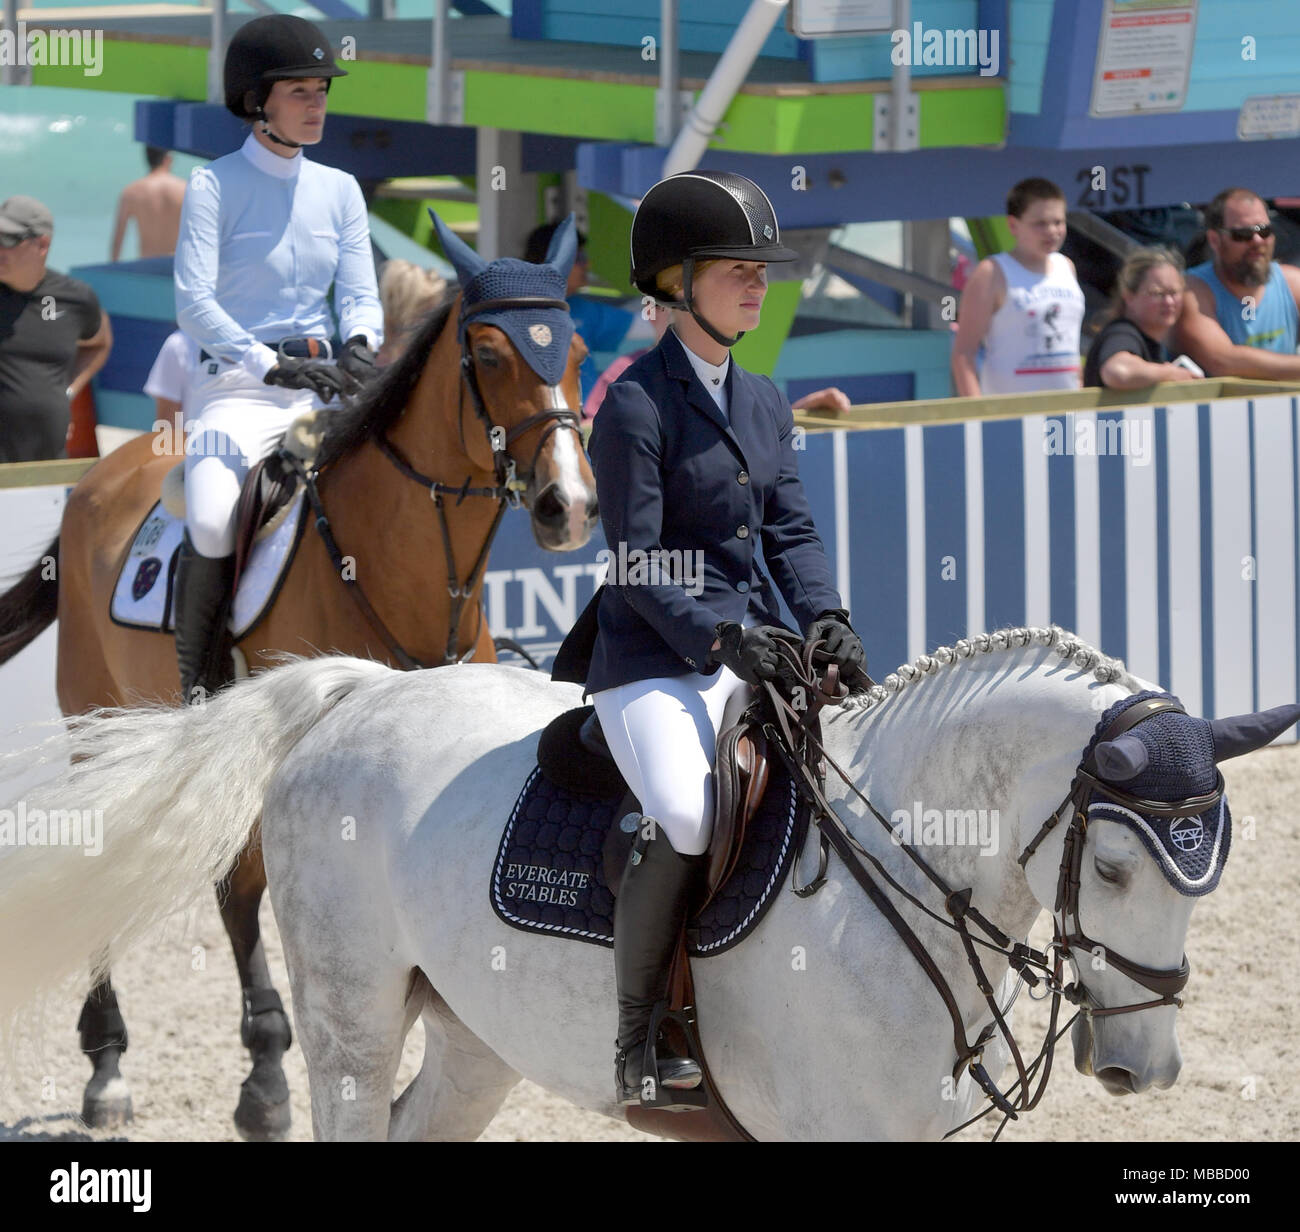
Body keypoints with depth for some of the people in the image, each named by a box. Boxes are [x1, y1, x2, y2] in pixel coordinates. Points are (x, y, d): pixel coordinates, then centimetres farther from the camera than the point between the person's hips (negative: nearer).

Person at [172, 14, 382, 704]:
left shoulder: (339, 191, 13)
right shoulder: (214, 186, -2)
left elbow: (361, 295, 9)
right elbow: (193, 304, -11)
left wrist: (358, 345, -15)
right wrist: (273, 365, -24)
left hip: (322, 386, 5)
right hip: (237, 384, -5)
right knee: (212, 524, -29)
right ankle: (196, 693, -18)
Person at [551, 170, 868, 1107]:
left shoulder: (765, 402, 15)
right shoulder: (636, 404, -8)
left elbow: (790, 529, 13)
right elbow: (636, 565, -12)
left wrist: (826, 620, -4)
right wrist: (721, 638, -22)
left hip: (752, 649, 8)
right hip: (652, 660, -8)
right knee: (686, 817, -31)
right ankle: (635, 1043, -19)